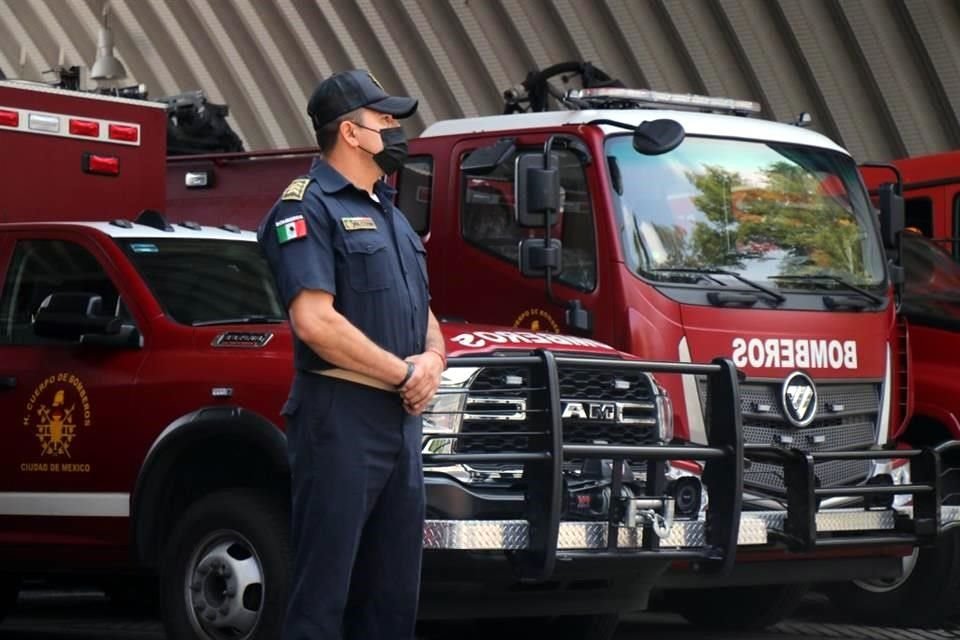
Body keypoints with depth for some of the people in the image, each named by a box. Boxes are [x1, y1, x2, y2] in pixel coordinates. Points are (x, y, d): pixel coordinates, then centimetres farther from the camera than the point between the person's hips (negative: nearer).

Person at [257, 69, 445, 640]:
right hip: (340, 419, -9)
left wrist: (433, 361, 0)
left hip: (401, 420, 9)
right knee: (325, 589, -8)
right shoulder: (308, 208, -8)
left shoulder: (390, 215, 21)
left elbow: (424, 313, 23)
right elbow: (315, 321, -18)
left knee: (393, 592, 11)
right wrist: (405, 374, -12)